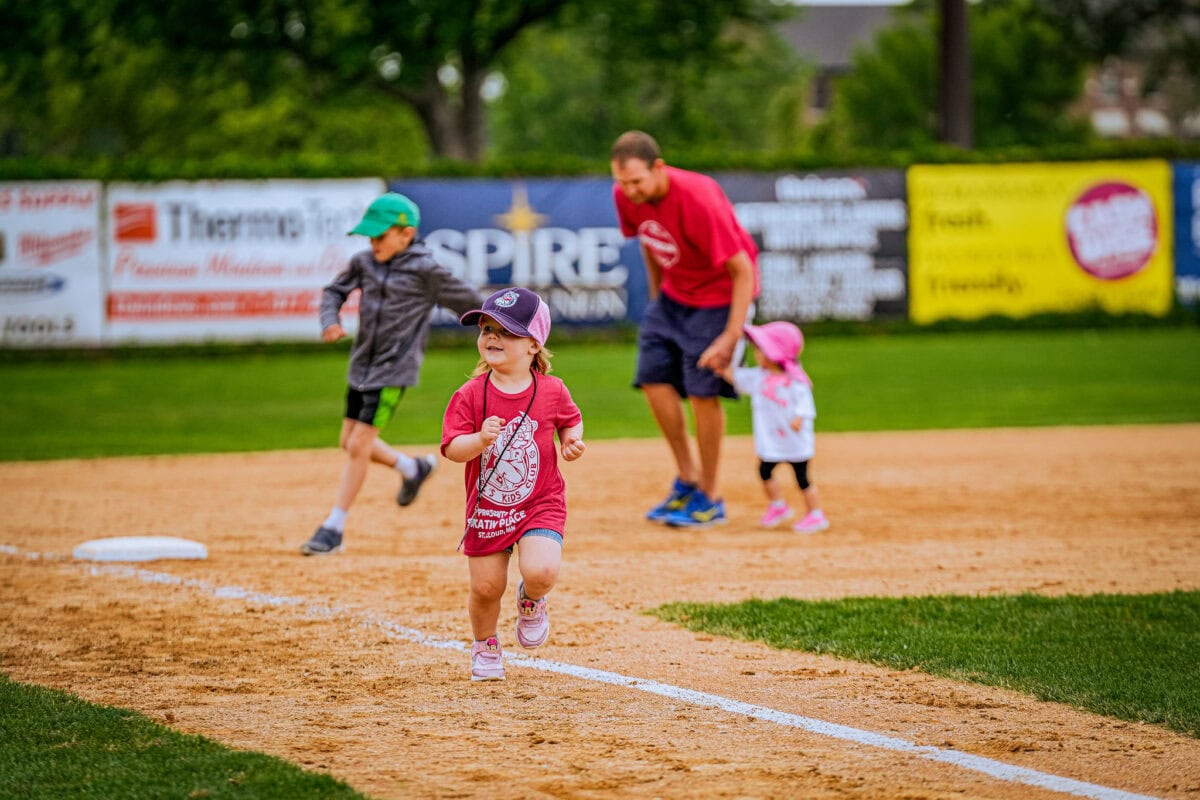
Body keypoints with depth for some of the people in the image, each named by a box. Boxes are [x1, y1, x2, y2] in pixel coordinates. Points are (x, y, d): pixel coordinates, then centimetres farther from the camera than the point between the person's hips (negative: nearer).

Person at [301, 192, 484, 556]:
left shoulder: (425, 270, -15)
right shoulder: (364, 262, 1)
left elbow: (469, 303, -6)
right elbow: (335, 291, 13)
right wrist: (330, 320, -7)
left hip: (394, 369, -7)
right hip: (362, 364, 7)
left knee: (359, 444, -9)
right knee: (350, 442, 14)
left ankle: (333, 529, -1)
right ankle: (412, 469, 40)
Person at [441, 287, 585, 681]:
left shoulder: (551, 391, -7)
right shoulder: (470, 395, -11)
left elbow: (571, 420, 12)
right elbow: (452, 448, -15)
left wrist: (572, 440, -9)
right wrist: (480, 439, -34)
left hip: (540, 504, -1)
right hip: (486, 508, 1)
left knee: (540, 571, -23)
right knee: (486, 587, 5)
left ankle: (531, 601, 16)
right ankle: (485, 646, 37)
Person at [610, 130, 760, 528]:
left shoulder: (698, 200, -32)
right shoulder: (626, 195, -12)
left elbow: (743, 270, -27)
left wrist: (731, 337, -29)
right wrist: (657, 298, 16)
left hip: (720, 295, -7)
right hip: (673, 294, 7)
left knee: (702, 390, -10)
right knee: (653, 377, -1)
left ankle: (709, 499, 4)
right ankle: (687, 478, 15)